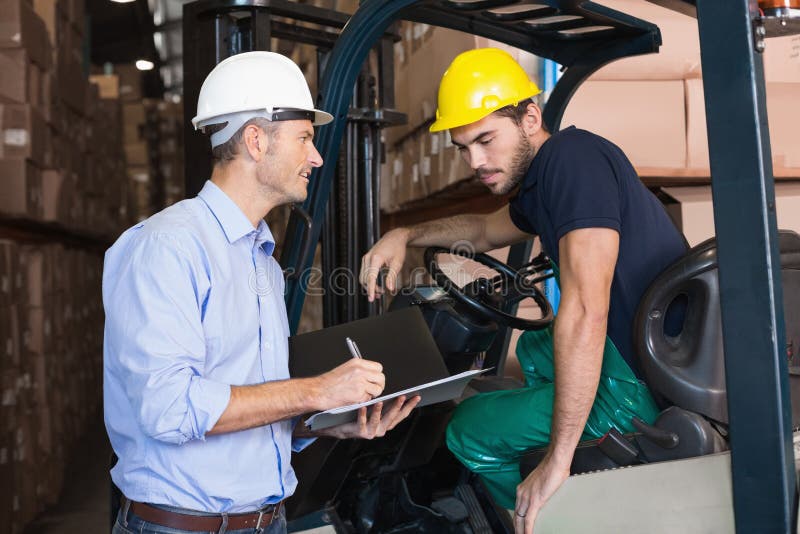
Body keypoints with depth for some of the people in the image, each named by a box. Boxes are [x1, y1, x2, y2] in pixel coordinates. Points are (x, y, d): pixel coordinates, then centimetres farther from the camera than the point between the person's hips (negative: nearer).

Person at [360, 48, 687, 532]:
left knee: (470, 428, 3)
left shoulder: (573, 160, -20)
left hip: (645, 383, -10)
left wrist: (557, 460, -27)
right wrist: (405, 235, 17)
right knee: (533, 351, 34)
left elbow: (584, 314, -30)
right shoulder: (541, 176, 10)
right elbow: (488, 230, 33)